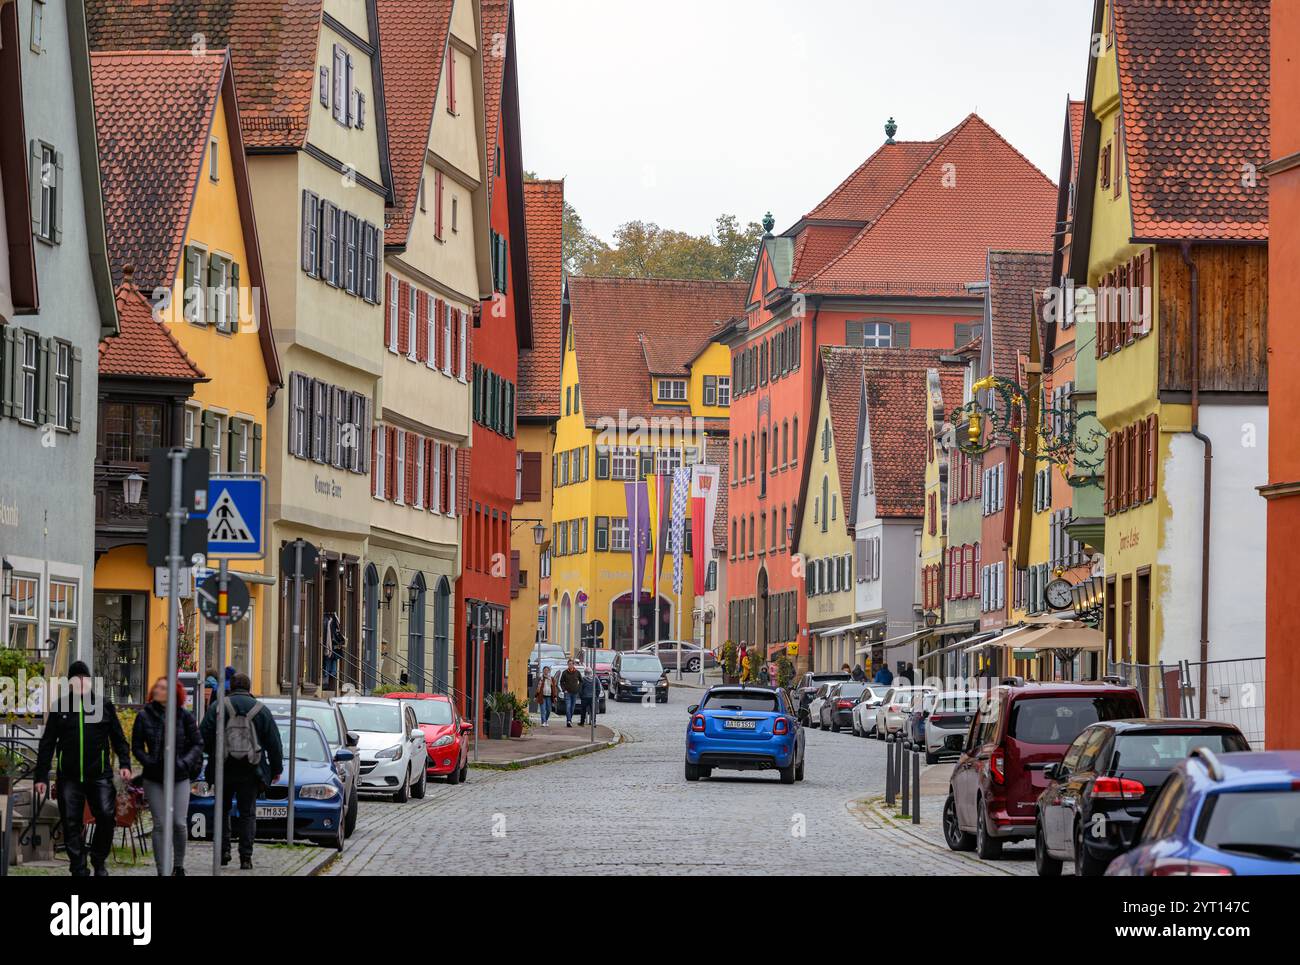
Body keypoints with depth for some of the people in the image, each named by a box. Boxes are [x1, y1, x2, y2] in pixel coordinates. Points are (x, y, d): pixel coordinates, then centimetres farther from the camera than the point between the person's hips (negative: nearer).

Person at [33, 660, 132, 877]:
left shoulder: (104, 704, 7)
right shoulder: (60, 706, 7)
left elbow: (118, 738, 10)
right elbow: (47, 744, 8)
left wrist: (124, 764, -3)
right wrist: (41, 776, 3)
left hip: (99, 775, -1)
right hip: (69, 776, 1)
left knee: (107, 816, -11)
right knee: (72, 824, 0)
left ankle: (99, 860, 11)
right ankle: (78, 870, 8)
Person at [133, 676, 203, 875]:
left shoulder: (184, 716, 0)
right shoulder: (144, 716, 1)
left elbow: (197, 744, 3)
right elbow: (137, 747, 3)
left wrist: (184, 762, -12)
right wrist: (149, 762, -13)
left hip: (180, 777, 0)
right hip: (153, 778, 0)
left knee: (179, 823, -5)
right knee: (160, 825, -2)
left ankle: (178, 865, 16)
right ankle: (162, 870, 3)